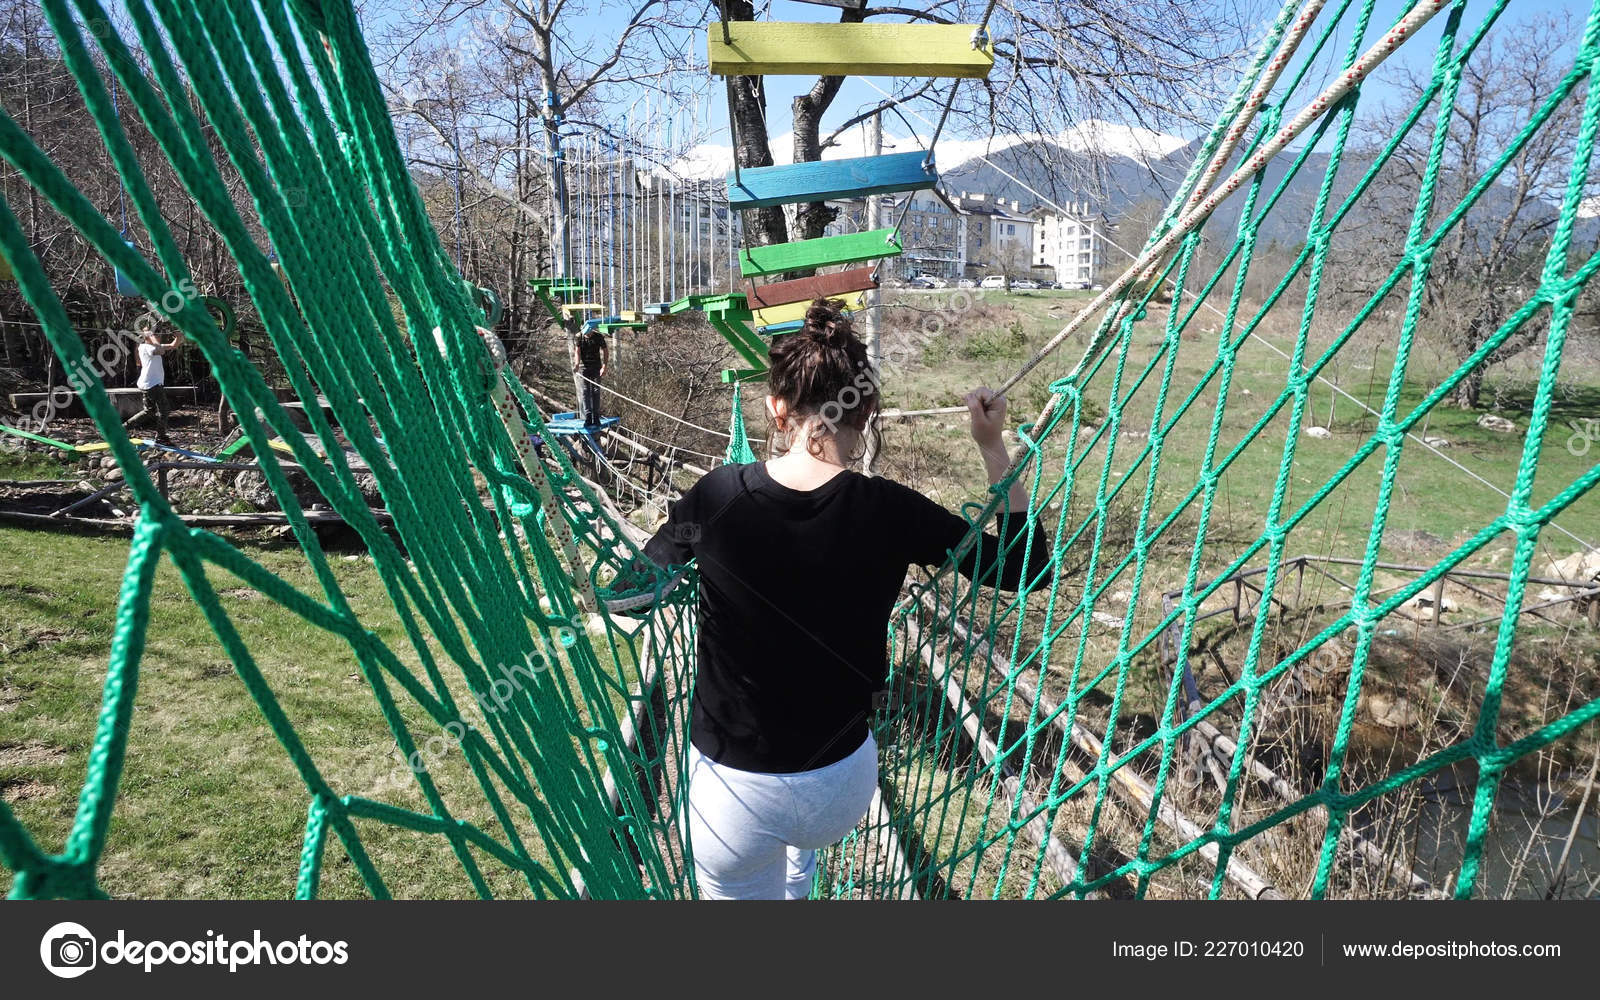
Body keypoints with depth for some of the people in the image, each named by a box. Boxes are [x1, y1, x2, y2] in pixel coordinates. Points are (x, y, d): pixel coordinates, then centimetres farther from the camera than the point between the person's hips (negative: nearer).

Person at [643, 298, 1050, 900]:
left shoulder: (715, 497, -16)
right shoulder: (888, 512, -18)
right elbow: (1023, 566, -5)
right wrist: (994, 448, -2)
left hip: (731, 793, -1)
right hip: (843, 788, 1)